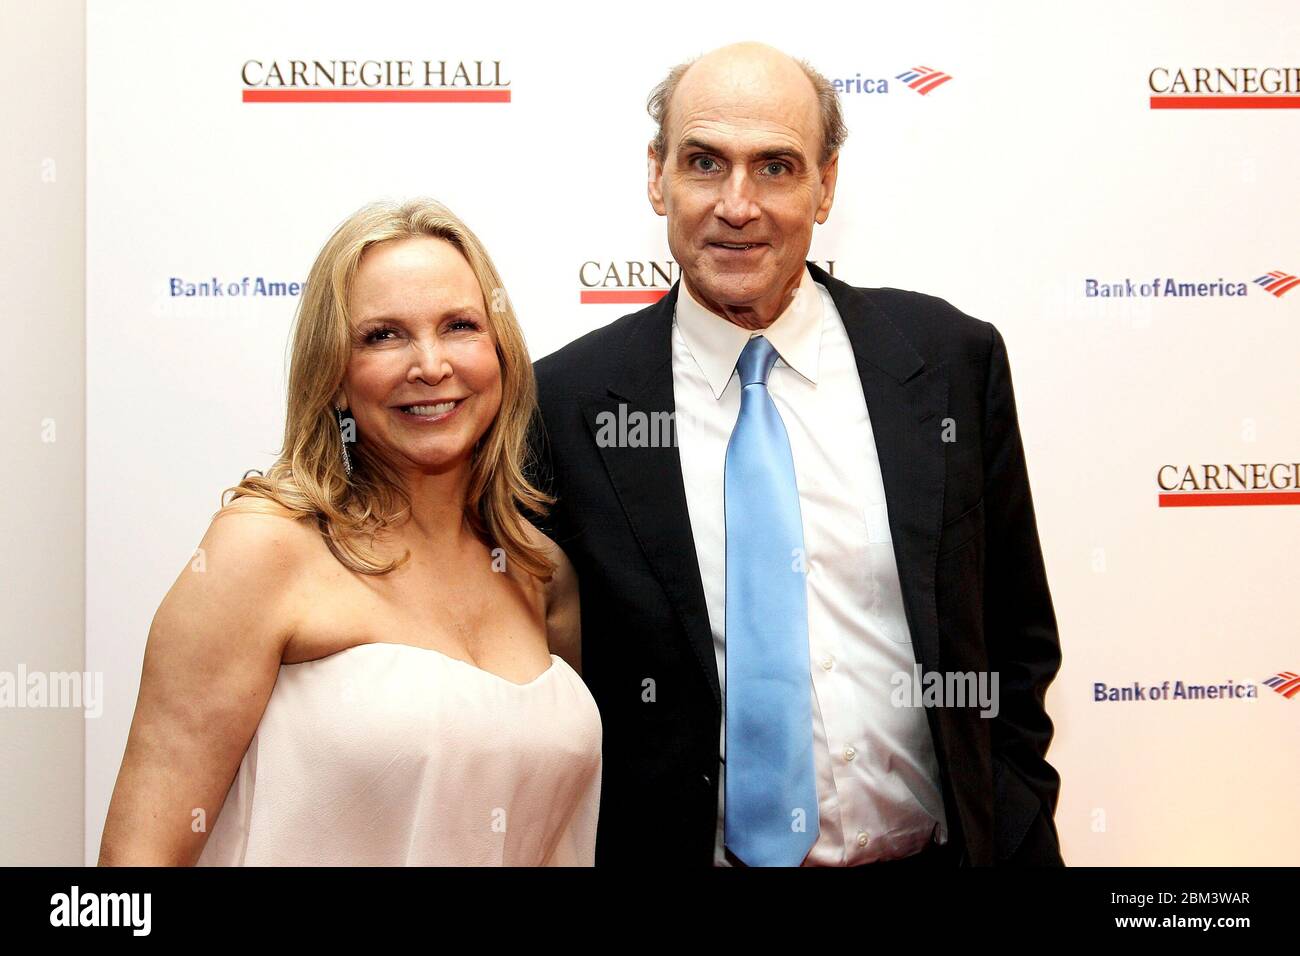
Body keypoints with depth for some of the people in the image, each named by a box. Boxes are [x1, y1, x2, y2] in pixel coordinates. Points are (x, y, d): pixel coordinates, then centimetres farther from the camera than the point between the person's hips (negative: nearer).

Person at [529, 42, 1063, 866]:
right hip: (684, 847, -1)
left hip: (939, 847, 2)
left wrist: (1016, 828, -2)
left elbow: (1018, 638, 2)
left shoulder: (954, 360, -5)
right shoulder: (569, 402, -10)